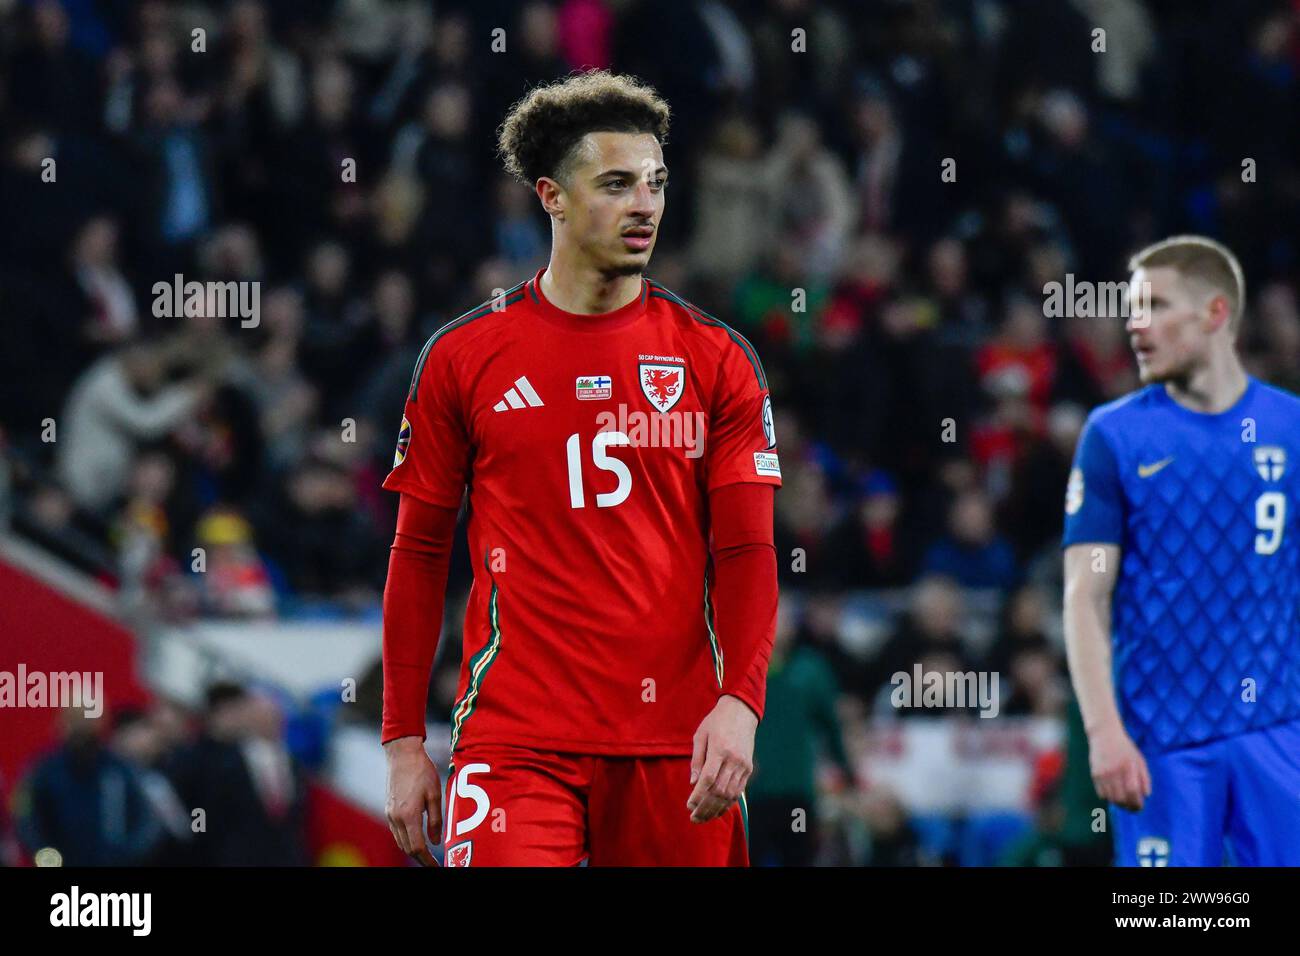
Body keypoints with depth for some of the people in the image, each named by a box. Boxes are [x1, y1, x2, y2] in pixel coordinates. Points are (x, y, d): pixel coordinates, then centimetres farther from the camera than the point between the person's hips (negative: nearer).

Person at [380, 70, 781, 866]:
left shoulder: (717, 360, 6)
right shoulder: (461, 358, 5)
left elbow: (747, 552, 2)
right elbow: (419, 554, 10)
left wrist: (739, 702, -14)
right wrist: (404, 741, 5)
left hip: (677, 742, 1)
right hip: (515, 735, -1)